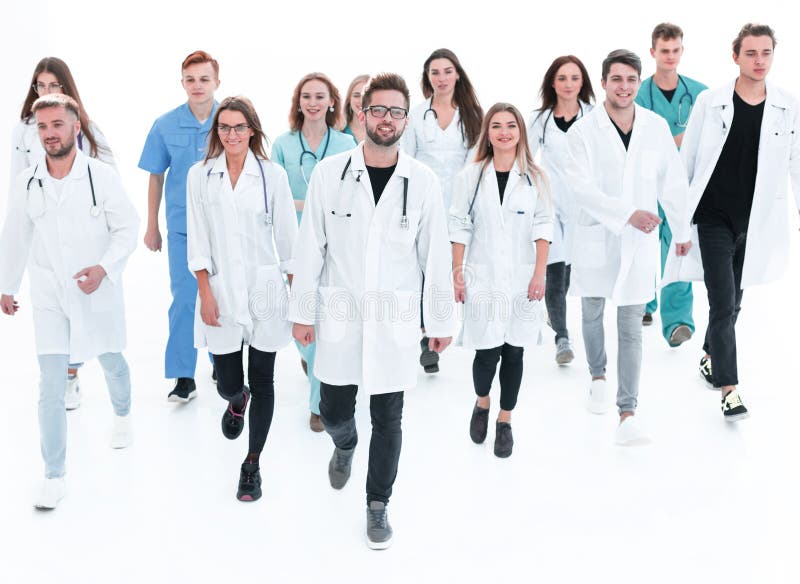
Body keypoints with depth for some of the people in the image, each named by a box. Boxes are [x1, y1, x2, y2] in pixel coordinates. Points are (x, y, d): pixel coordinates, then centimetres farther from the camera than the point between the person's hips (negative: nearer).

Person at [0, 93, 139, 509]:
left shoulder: (102, 176, -12)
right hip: (49, 296, 1)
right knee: (51, 385, -4)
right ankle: (54, 477, 6)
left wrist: (104, 267, -21)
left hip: (98, 292, -1)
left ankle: (122, 414, 55)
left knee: (111, 361, 22)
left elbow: (127, 228, -7)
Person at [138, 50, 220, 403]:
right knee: (184, 299, 0)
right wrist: (152, 227, 8)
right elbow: (156, 177, 6)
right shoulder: (166, 126, -2)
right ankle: (183, 377, 6)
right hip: (183, 227, 0)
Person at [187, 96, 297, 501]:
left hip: (264, 292, 0)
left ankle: (252, 465, 21)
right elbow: (197, 239, 2)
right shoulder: (200, 175, 3)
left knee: (262, 382, 5)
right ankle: (238, 402, 44)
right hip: (220, 293, 1)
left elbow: (287, 237, 4)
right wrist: (205, 293, -4)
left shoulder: (272, 175, 0)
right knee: (228, 384, 5)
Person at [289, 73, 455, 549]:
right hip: (339, 314, 0)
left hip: (396, 318, 0)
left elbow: (436, 255, 1)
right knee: (334, 411, 10)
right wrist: (303, 311, 1)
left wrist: (443, 320, 3)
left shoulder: (423, 181, -2)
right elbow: (310, 247, 1)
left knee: (388, 420, 7)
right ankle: (345, 446, 46)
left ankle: (378, 505, 27)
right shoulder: (330, 173, -2)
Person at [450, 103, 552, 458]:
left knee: (513, 352, 5)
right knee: (487, 353, -3)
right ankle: (481, 404, 28)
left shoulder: (533, 177, 4)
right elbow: (459, 226, 3)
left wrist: (540, 273, -4)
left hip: (523, 279, 1)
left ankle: (505, 421, 21)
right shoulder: (470, 176, 2)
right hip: (483, 278, -1)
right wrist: (457, 273, -1)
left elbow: (543, 226, 3)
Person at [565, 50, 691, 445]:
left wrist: (681, 230, 13)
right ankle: (598, 378, 43)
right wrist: (629, 214, -24)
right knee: (592, 313, 17)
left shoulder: (656, 127, -1)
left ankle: (627, 413, 0)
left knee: (631, 327, -2)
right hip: (596, 237, 0)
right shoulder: (583, 131, -9)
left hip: (640, 240, 1)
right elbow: (583, 188, -17)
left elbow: (673, 182, 7)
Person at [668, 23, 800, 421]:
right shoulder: (710, 102, -4)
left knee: (733, 302, 16)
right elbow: (686, 161, 2)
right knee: (723, 304, -7)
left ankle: (710, 357, 39)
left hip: (756, 223, 3)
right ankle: (729, 389, -2)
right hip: (714, 219, -2)